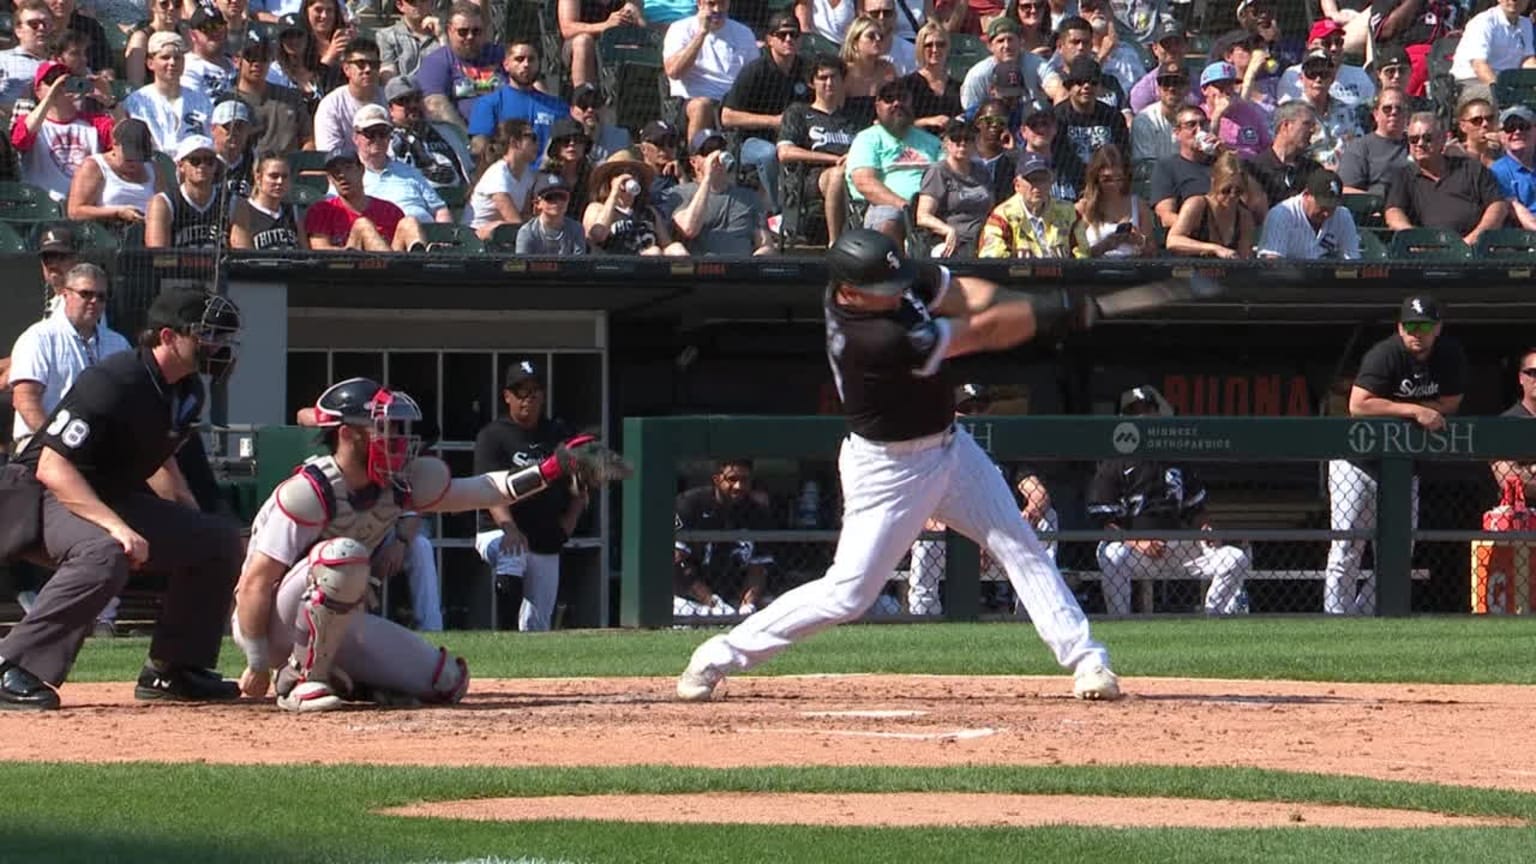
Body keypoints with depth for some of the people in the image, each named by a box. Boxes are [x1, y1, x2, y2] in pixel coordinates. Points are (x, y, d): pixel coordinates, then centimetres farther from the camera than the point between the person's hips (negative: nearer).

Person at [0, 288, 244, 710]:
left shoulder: (187, 392, 3)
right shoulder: (112, 383, -26)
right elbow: (52, 468, -31)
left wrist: (193, 523, 12)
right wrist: (117, 527, -39)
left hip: (115, 498, 9)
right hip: (49, 497, -9)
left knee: (220, 539, 6)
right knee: (105, 553, -39)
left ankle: (174, 670, 13)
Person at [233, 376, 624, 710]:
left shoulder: (400, 483, -2)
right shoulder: (309, 492, -25)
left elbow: (478, 492, 4)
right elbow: (255, 582, -25)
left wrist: (552, 470, -9)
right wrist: (258, 664, -27)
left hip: (339, 625, 8)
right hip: (272, 623, -8)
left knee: (446, 681, -3)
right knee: (343, 556, -36)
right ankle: (301, 678, -22)